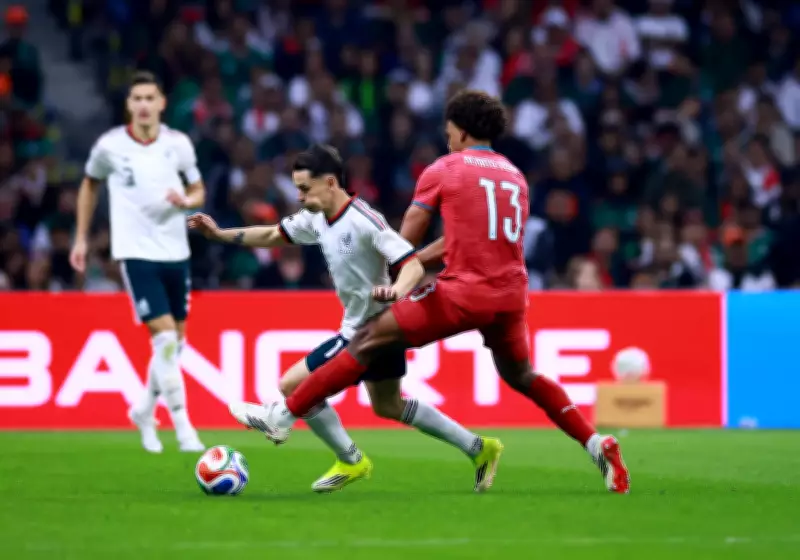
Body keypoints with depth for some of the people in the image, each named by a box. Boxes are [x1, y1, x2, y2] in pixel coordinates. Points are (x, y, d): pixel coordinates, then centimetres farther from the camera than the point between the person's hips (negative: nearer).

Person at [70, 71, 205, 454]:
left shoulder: (178, 144, 0)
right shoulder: (110, 146, -5)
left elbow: (198, 191, 12)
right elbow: (90, 185, 13)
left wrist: (185, 200, -12)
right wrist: (81, 239, 14)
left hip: (175, 252, 4)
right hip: (136, 253, -4)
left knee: (176, 340, 12)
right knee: (164, 337, -15)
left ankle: (145, 411, 34)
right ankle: (183, 428, -12)